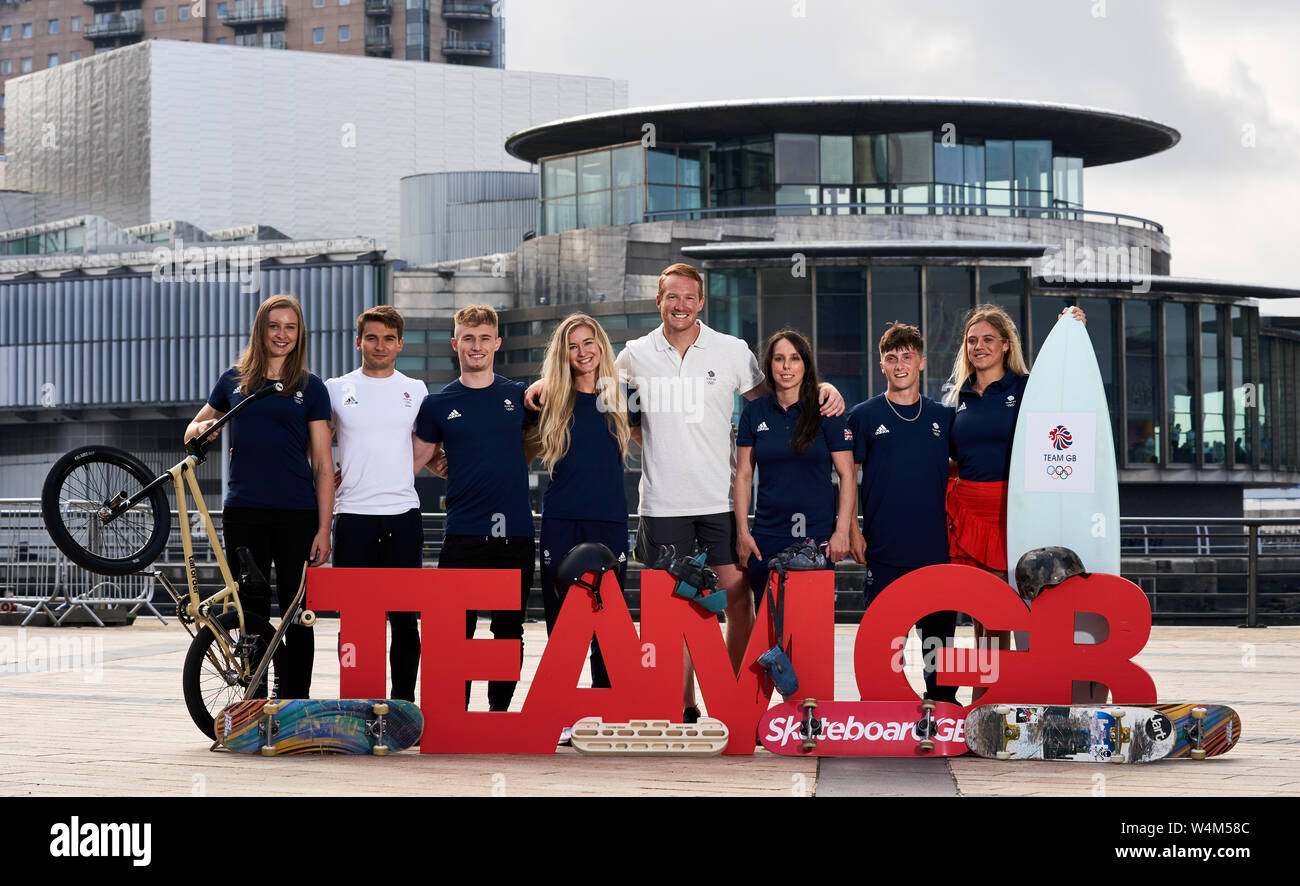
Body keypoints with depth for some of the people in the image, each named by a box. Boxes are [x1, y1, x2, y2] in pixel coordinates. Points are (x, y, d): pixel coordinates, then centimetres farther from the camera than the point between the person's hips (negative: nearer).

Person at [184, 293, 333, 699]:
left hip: (297, 514, -2)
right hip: (244, 512, 2)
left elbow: (323, 466, 2)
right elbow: (193, 431, 23)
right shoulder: (234, 380, 11)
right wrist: (201, 430, -3)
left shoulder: (310, 388, 5)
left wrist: (323, 529, -5)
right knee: (251, 612, 4)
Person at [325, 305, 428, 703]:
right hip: (353, 516, -1)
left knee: (404, 617, 2)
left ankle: (403, 700, 9)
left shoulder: (415, 390, 10)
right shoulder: (337, 390, 6)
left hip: (403, 514, 1)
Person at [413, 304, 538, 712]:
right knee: (457, 630, -4)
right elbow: (415, 460, 12)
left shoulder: (520, 396, 7)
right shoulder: (437, 404, 4)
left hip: (515, 532, 2)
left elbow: (537, 440, 23)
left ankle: (500, 712, 18)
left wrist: (508, 468, 13)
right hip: (463, 534, -1)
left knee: (509, 629, 7)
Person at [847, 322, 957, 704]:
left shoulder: (943, 416, 9)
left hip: (936, 546, 2)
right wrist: (852, 530, -4)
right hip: (883, 548, -2)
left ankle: (942, 701, 18)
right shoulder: (864, 416, 2)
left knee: (939, 629, 7)